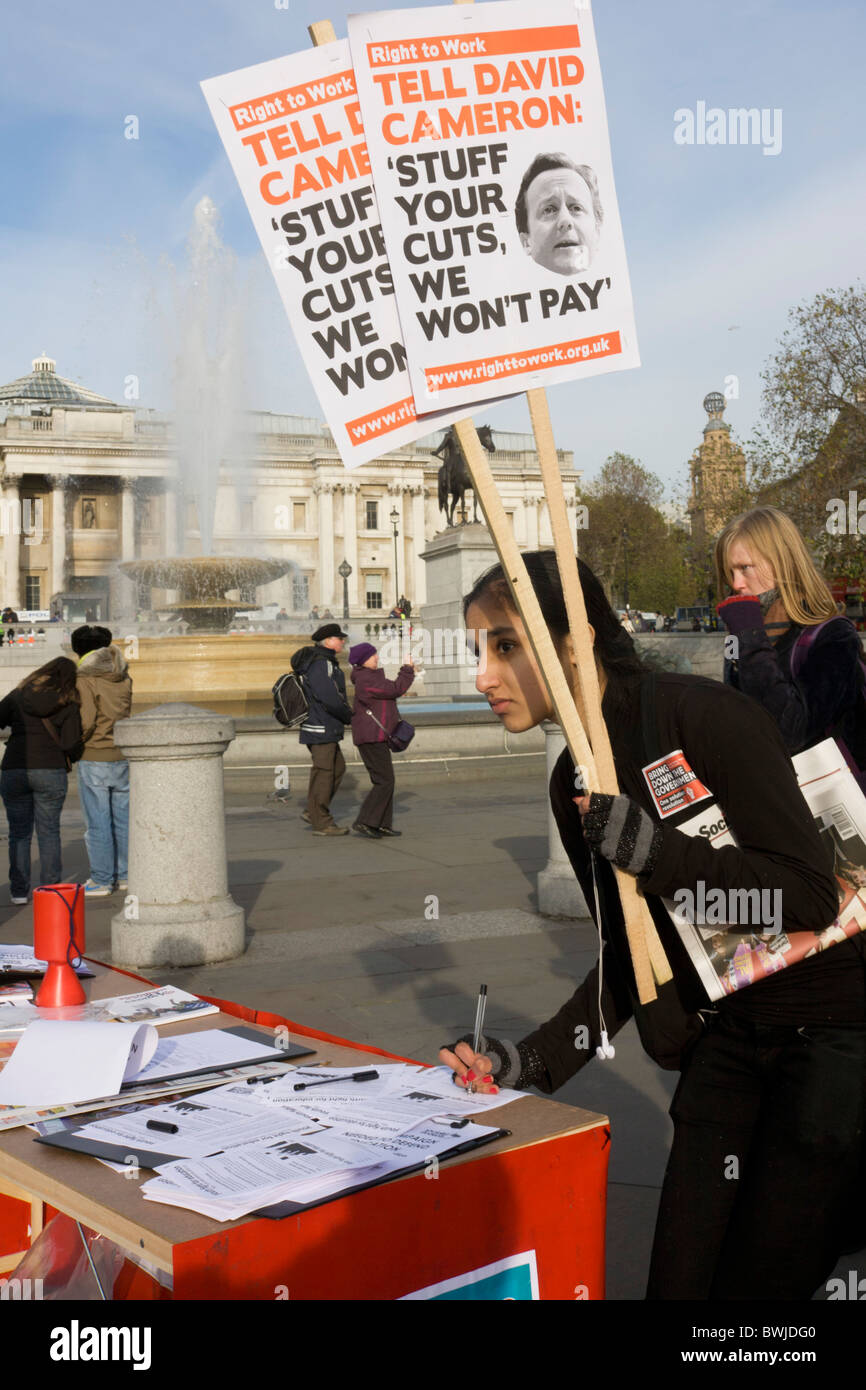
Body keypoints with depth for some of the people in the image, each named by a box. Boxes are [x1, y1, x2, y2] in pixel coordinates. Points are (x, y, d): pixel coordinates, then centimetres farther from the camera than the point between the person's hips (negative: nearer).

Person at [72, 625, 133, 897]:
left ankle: (101, 881, 6)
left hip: (94, 760, -6)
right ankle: (124, 876, 19)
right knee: (123, 819, 12)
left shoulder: (85, 679, -12)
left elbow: (85, 723, -18)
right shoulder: (123, 677, 6)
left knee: (97, 823, 1)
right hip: (123, 756, 6)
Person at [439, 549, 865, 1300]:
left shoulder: (700, 715, -19)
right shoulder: (576, 782, 3)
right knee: (680, 1275, 9)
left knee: (763, 1275, -1)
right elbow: (629, 960, 8)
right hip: (726, 1034, 7)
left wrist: (651, 848, -28)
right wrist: (530, 1060, -1)